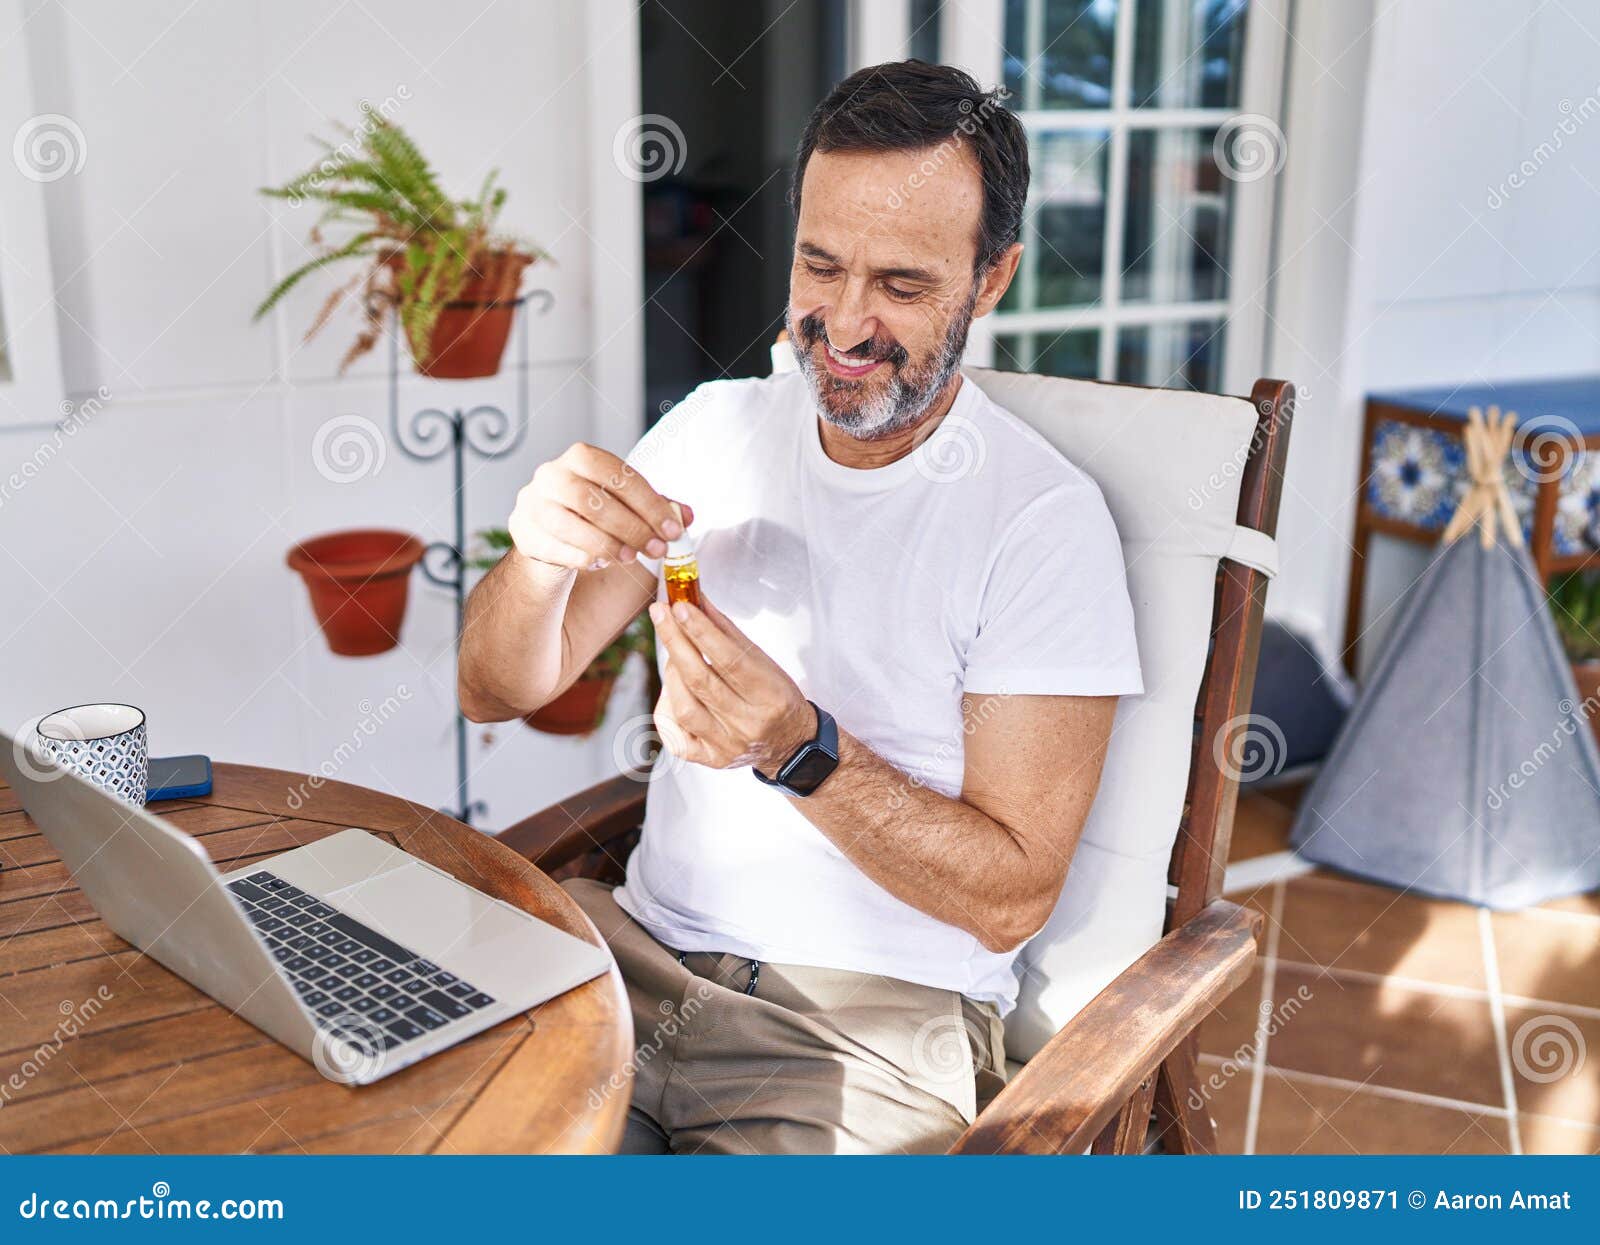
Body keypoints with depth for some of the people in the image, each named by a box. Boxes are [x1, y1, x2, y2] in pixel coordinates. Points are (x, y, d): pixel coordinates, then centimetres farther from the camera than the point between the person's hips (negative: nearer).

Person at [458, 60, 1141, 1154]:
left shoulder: (1042, 519, -10)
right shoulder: (715, 426, 6)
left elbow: (1011, 897, -11)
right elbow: (497, 694, 5)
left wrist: (798, 750, -24)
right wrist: (544, 554, -17)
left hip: (875, 1024, -4)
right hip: (633, 944, 4)